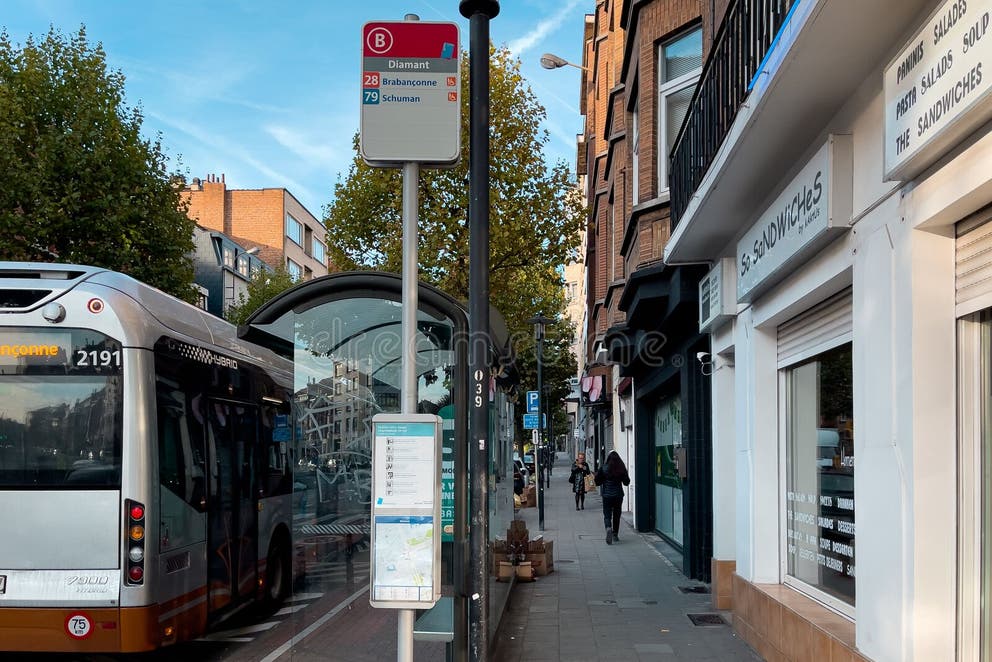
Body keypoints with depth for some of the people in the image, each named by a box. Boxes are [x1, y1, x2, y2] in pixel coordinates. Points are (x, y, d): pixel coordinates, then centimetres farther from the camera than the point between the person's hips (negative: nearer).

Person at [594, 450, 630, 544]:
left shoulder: (603, 468, -10)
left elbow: (597, 482, -7)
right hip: (618, 495, 2)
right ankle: (615, 535, 22)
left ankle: (608, 528, -26)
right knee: (616, 515, 15)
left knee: (607, 514, 2)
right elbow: (627, 482, 2)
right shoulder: (622, 468, -5)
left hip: (607, 495, -2)